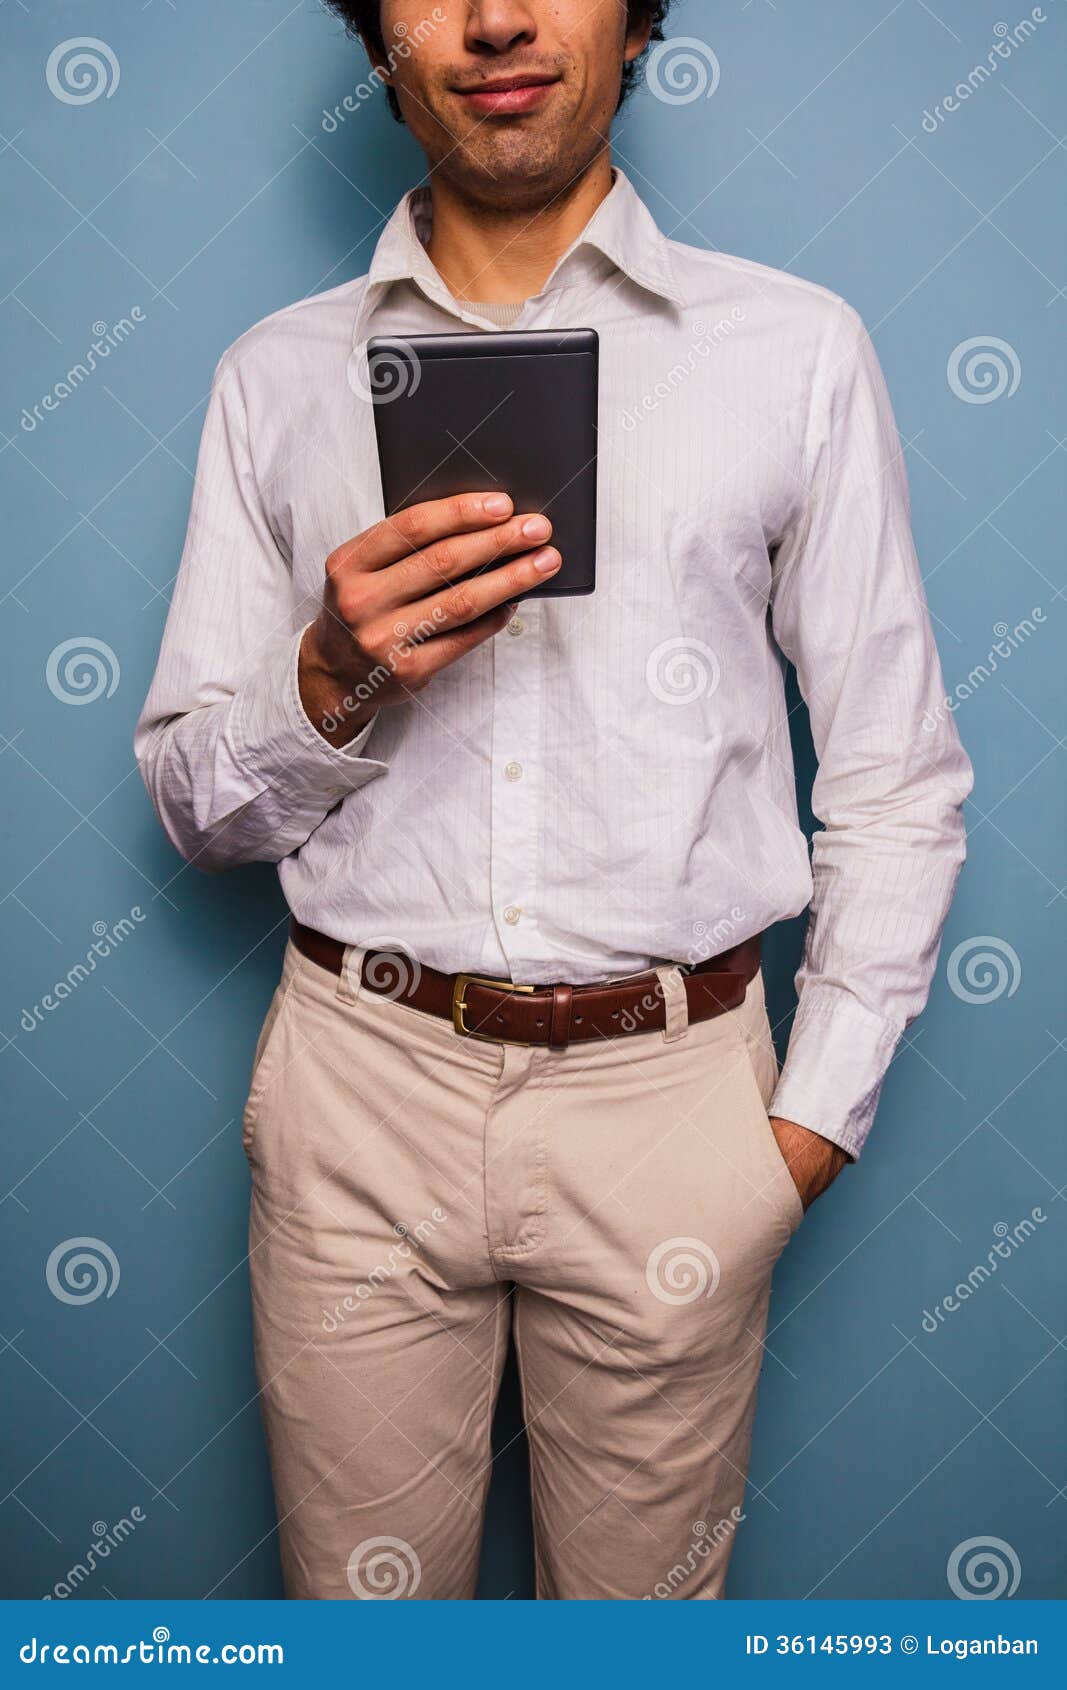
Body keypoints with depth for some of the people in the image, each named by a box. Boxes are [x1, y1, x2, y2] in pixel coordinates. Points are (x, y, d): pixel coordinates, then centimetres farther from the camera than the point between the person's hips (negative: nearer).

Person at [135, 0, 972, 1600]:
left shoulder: (798, 351, 1)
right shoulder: (276, 376, 5)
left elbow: (899, 782, 2)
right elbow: (192, 797, 6)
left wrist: (814, 1120, -2)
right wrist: (331, 685, -15)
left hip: (669, 1092, 0)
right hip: (363, 1079, 1)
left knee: (645, 1600, 18)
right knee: (361, 1599, 16)